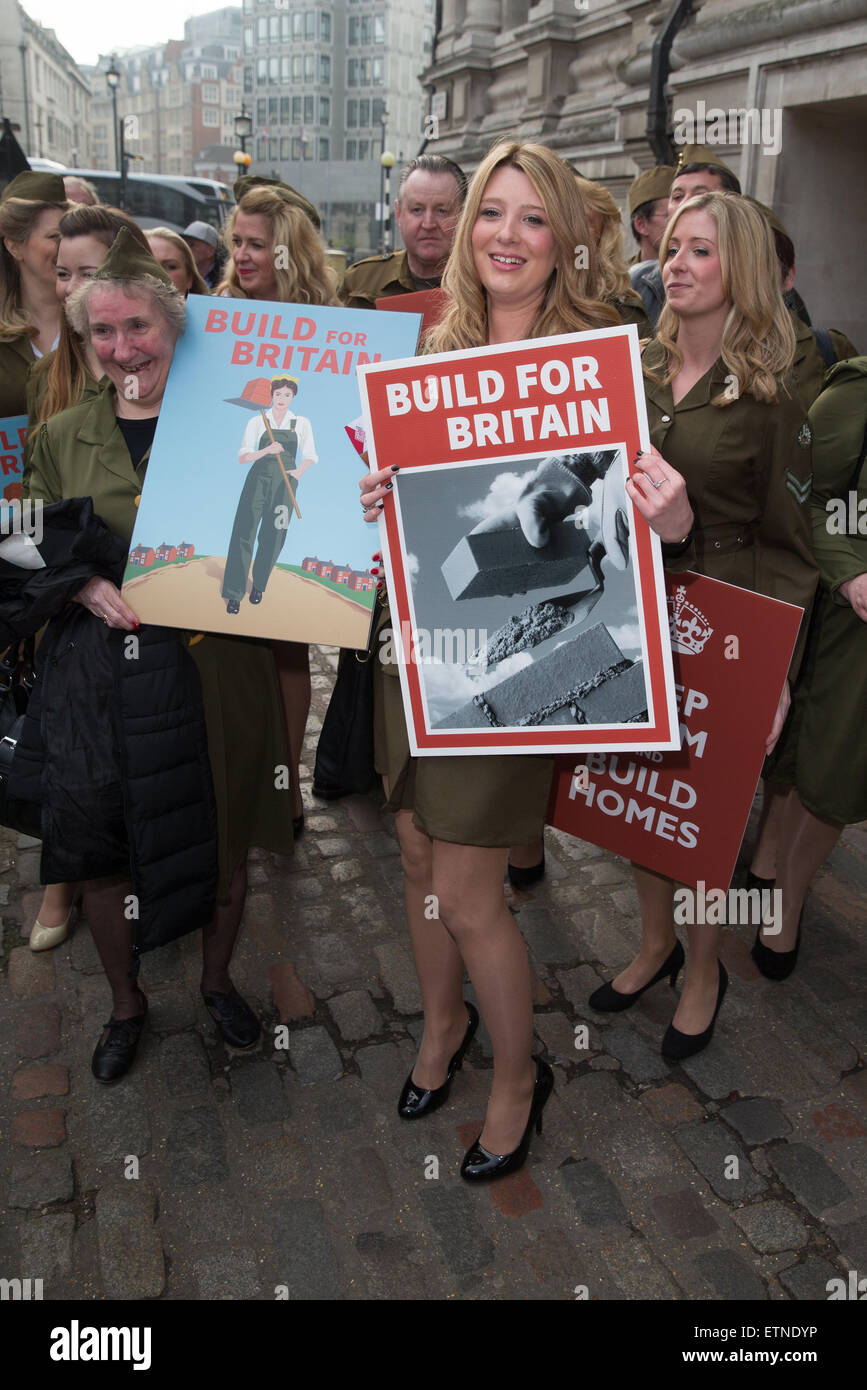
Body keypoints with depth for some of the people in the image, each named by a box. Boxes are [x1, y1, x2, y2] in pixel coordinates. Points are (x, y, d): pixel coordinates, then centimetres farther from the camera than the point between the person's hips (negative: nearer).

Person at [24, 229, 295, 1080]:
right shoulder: (60, 440, 7)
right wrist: (85, 588, -12)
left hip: (211, 669, -1)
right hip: (95, 677, 2)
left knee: (221, 840, 11)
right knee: (100, 850, 10)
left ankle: (218, 981, 39)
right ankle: (125, 1004, 37)